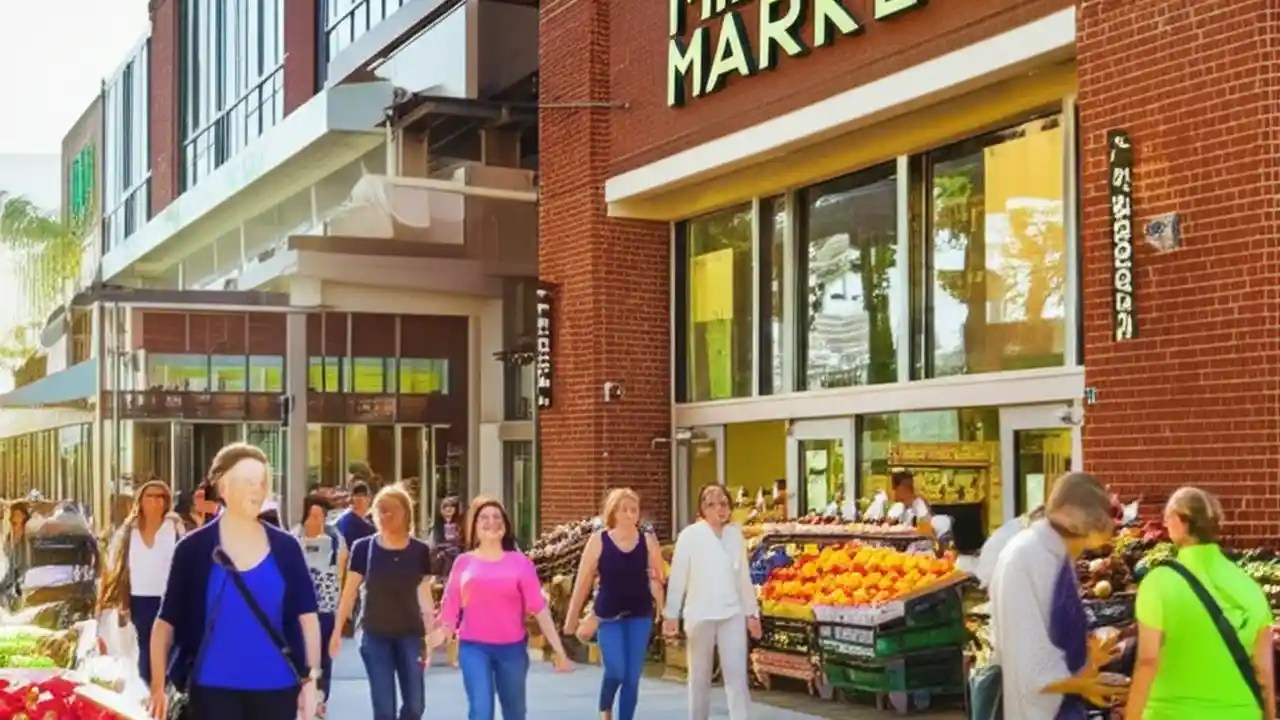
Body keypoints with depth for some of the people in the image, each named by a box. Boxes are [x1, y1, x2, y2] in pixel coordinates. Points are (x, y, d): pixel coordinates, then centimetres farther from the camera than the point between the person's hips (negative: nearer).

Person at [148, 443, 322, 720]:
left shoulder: (285, 547, 2)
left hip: (276, 687, 2)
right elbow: (166, 621, -2)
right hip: (214, 688, -2)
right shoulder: (194, 548, -3)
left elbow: (307, 615, 5)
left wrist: (310, 679, 0)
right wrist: (158, 686, -7)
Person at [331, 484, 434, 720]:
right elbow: (350, 592, 0)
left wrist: (432, 635, 4)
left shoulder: (420, 550, -1)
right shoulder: (364, 548, -5)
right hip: (375, 635, -1)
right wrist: (337, 630, -2)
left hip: (410, 634, 1)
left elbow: (424, 595, 5)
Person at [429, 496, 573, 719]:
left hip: (512, 647, 1)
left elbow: (539, 607, -3)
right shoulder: (464, 562, 3)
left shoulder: (519, 562, -1)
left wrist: (559, 649, -7)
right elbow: (451, 606, 3)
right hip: (474, 647, -1)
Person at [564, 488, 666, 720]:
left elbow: (658, 581, 4)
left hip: (640, 616, 2)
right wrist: (571, 618, 1)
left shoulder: (648, 541, 0)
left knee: (632, 677, 3)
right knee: (616, 671, -13)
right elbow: (583, 582, -1)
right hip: (609, 616, -2)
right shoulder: (598, 541, -4)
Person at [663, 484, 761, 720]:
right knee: (700, 675, 9)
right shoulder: (690, 535, -6)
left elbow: (744, 576, 9)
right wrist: (671, 614, -7)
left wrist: (752, 612, 10)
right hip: (700, 614, -2)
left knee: (737, 674, -4)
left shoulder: (736, 534, 5)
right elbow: (678, 577, -5)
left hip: (732, 613, 2)